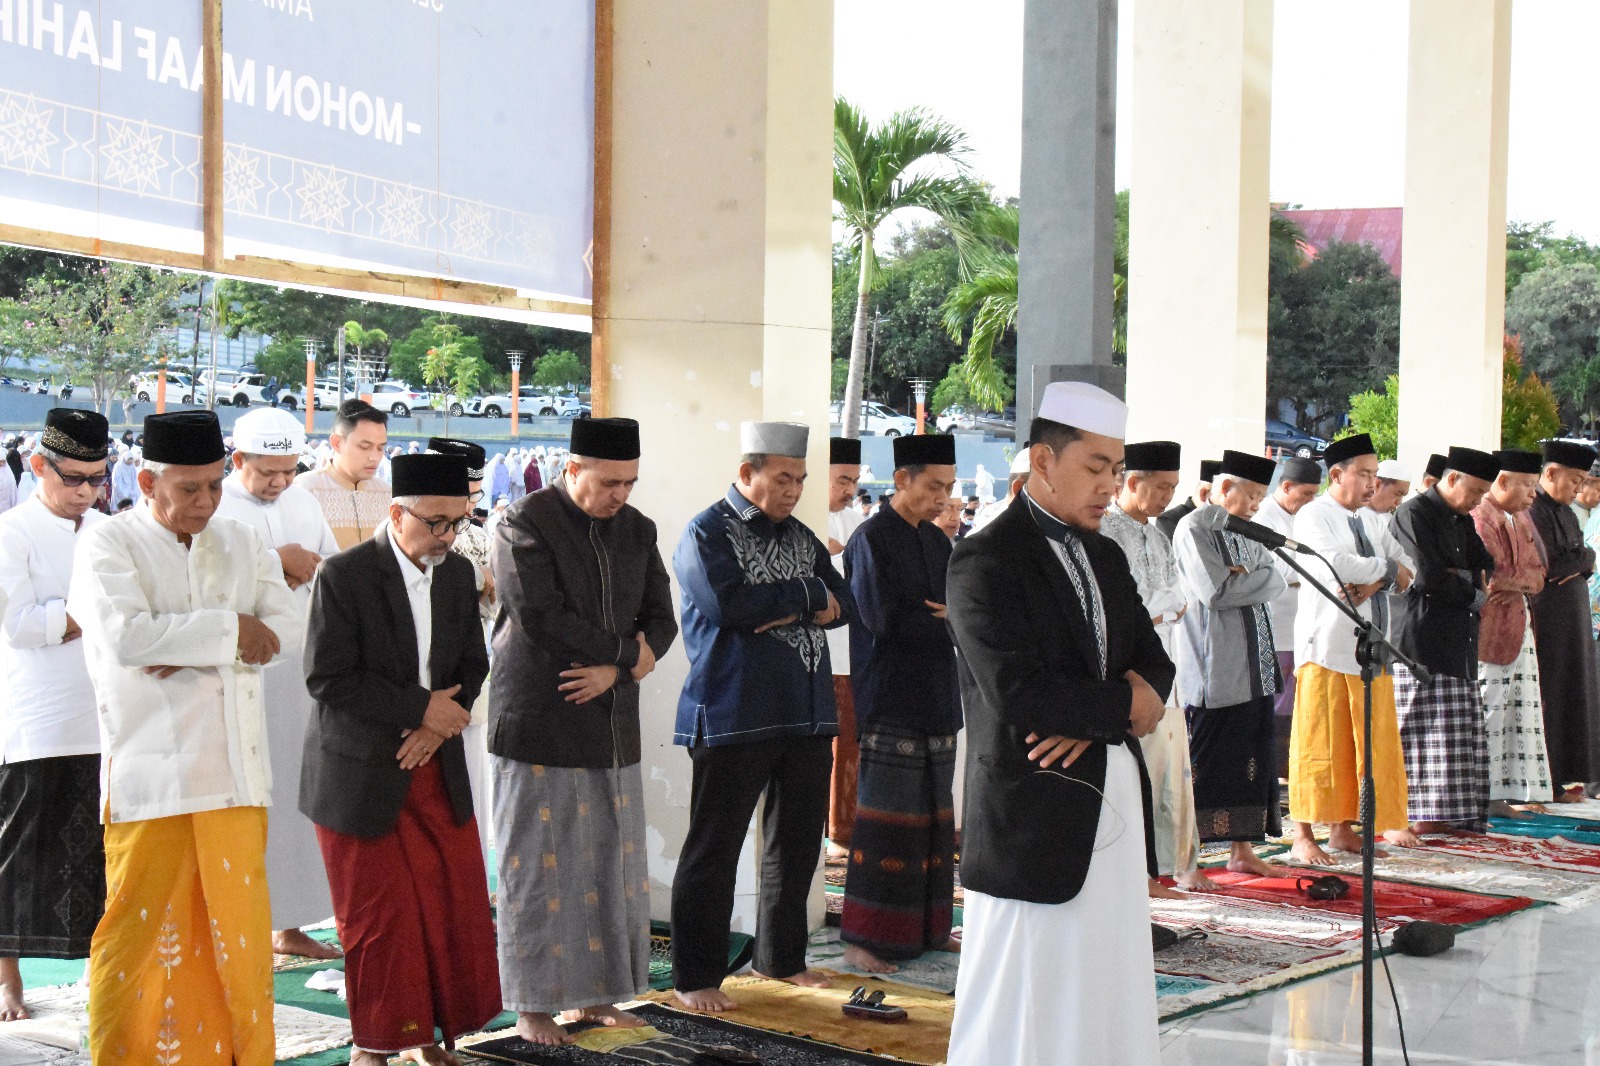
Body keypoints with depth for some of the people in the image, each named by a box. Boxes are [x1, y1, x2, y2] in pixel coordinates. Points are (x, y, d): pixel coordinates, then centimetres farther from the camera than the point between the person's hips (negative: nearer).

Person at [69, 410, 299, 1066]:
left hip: (235, 764, 4)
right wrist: (230, 629, -12)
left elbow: (283, 628, 0)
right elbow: (124, 637, -19)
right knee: (141, 929, 0)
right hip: (150, 768, -4)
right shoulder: (107, 545, -1)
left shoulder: (242, 545, 14)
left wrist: (187, 652, -13)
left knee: (240, 925, 7)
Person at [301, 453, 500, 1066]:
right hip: (362, 776, -5)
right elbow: (328, 678, -18)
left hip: (436, 768, 5)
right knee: (379, 918, 1)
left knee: (454, 905, 4)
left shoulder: (457, 574, 5)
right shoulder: (344, 575, -13)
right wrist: (421, 707, -18)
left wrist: (437, 727, -7)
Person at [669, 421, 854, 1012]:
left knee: (797, 841, 15)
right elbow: (731, 604, -20)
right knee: (714, 847, 0)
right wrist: (809, 594, -8)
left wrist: (785, 609, -12)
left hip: (807, 714, 7)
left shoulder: (800, 536, 16)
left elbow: (843, 605, 8)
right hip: (734, 714, -7)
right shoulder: (708, 533, -5)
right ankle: (695, 976, 8)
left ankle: (781, 957, 29)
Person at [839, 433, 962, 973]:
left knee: (934, 816, 10)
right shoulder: (872, 540, -9)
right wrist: (950, 622, -8)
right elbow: (884, 621, -16)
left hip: (936, 700, 7)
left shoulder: (938, 541, 14)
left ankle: (928, 927, 18)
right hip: (890, 702, -7)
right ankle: (863, 938, -1)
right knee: (887, 820, -7)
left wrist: (946, 615, -12)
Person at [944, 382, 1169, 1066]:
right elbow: (1015, 694, -21)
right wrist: (1123, 706, -9)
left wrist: (1093, 718, -11)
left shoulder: (1105, 559, 15)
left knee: (1112, 997, 9)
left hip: (1115, 802, 7)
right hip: (1033, 813, -7)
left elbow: (1152, 662, 10)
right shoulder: (986, 561, -11)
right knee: (1023, 1011, -1)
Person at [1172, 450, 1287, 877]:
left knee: (1251, 758, 9)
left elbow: (1276, 582, 7)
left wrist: (1241, 576, -9)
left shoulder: (1245, 533, 17)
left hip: (1253, 665, 8)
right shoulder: (1195, 529, -9)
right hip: (1213, 668, -8)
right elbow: (1214, 591, -18)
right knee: (1206, 762, -6)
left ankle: (1242, 849, 17)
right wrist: (1255, 580, -4)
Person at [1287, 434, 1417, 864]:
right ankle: (1304, 837, 0)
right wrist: (1385, 567, -7)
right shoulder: (1314, 517, -5)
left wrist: (1373, 582, -11)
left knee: (1369, 742, 7)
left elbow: (1405, 574, 10)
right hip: (1327, 646, -7)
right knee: (1319, 744, -5)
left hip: (1370, 646, 7)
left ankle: (1342, 828, 16)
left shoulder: (1369, 522, 18)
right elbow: (1334, 562, -22)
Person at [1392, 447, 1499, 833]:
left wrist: (1461, 578, -9)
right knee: (1429, 731, -8)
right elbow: (1427, 574, -17)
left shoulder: (1462, 520, 19)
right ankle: (1426, 815, -6)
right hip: (1423, 639, -9)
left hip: (1459, 639, 9)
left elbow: (1485, 566, 13)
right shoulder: (1414, 514, -9)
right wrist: (1474, 594, -4)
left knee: (1465, 731, 7)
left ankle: (1457, 814, 11)